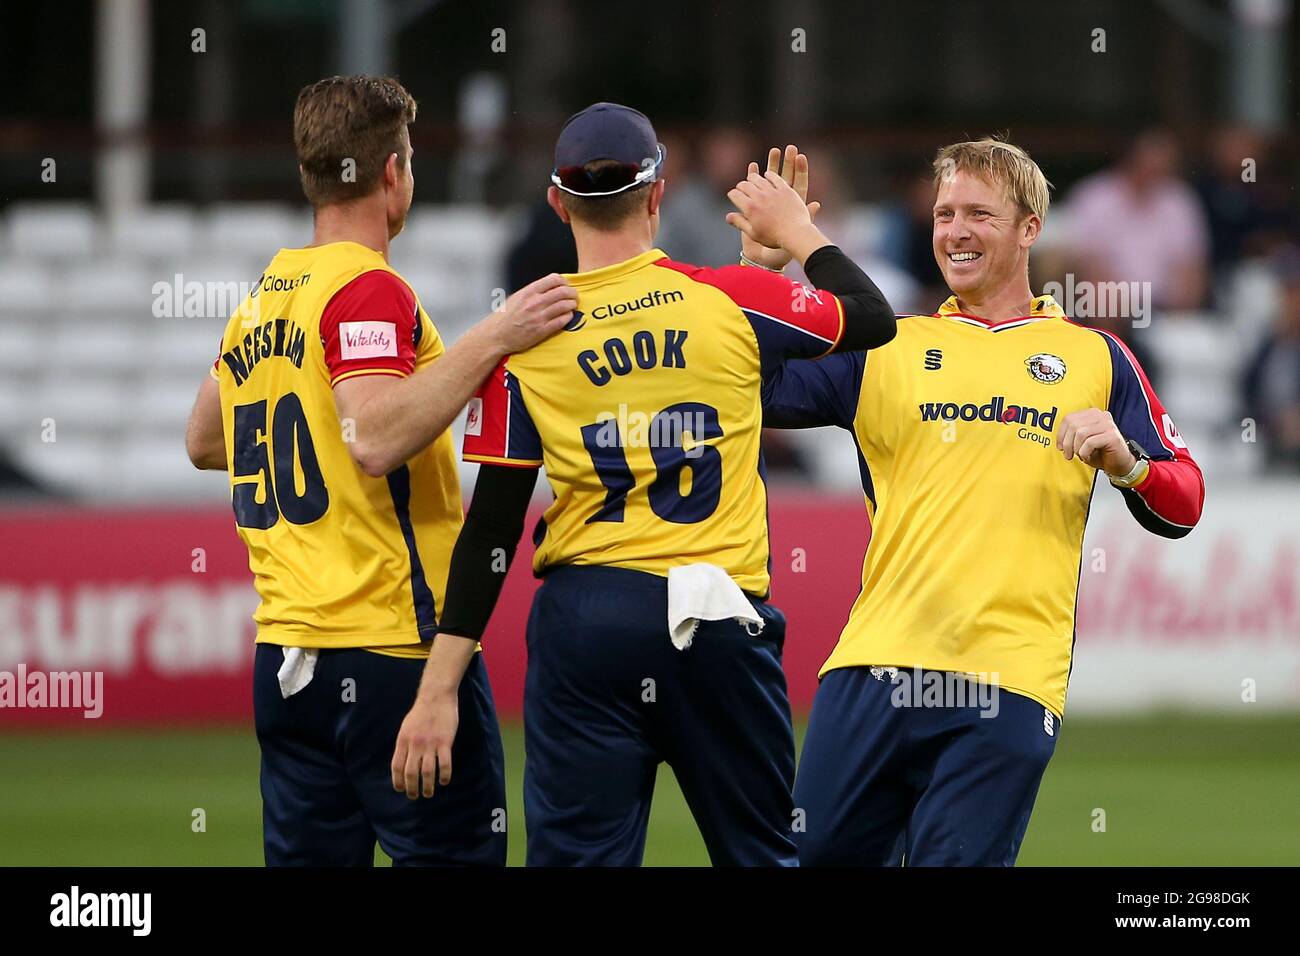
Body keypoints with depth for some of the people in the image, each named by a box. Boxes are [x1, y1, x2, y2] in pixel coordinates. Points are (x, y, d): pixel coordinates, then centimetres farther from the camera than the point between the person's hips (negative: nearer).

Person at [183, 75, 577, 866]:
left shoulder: (260, 303, 13)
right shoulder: (369, 289, -11)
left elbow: (204, 443, 26)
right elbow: (375, 438, -24)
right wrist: (492, 340, -23)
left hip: (285, 653, 8)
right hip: (392, 647, -8)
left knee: (310, 856, 8)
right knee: (456, 855, -5)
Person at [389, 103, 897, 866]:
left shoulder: (523, 338, -2)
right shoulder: (733, 300, -3)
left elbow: (492, 530, -3)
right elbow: (875, 320, 14)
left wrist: (439, 691, 0)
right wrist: (801, 231, 31)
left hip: (584, 623, 0)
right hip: (722, 625, 0)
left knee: (578, 854, 0)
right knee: (763, 853, 12)